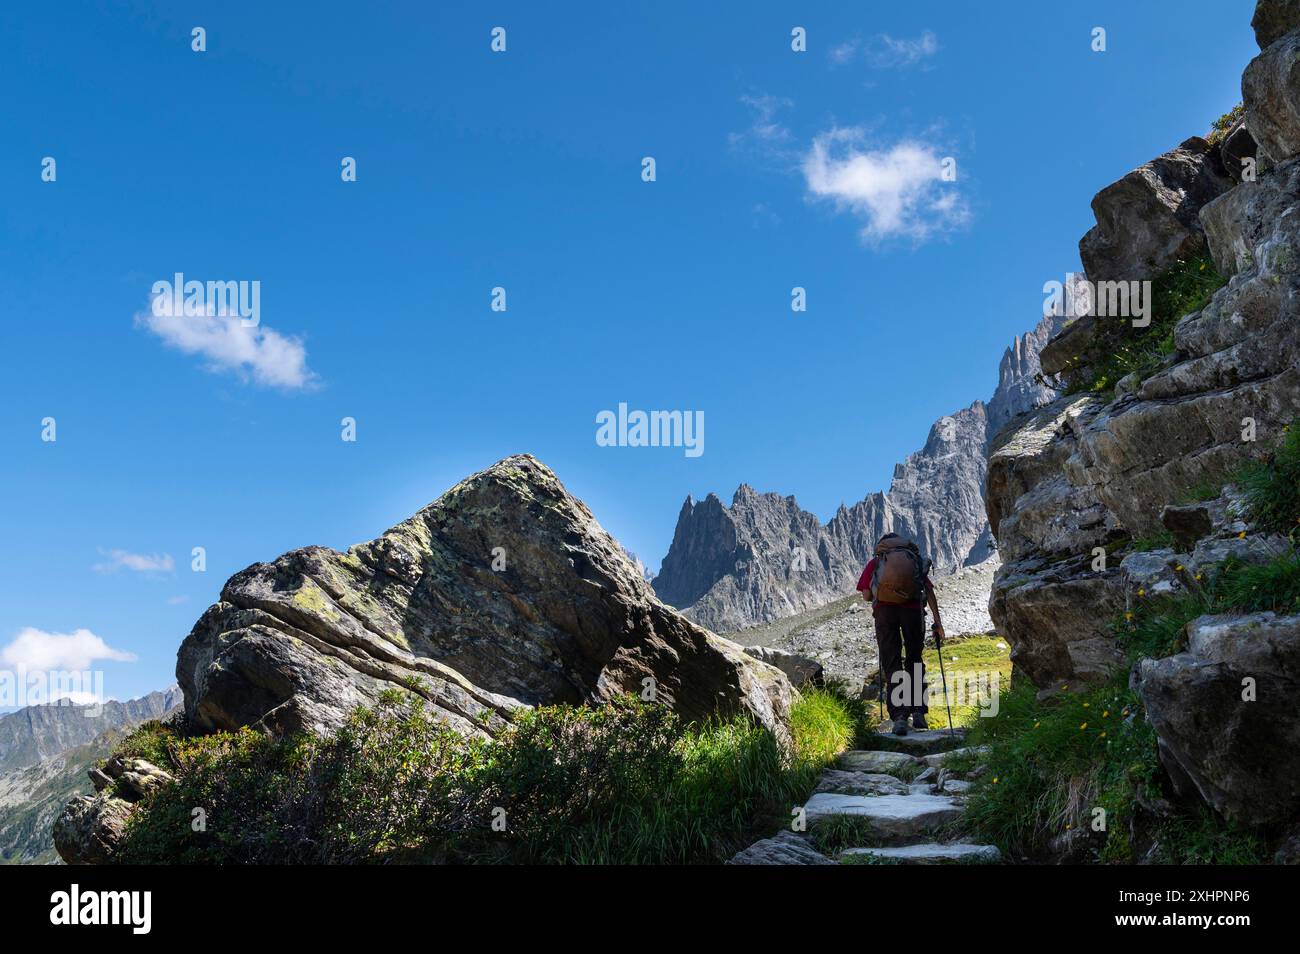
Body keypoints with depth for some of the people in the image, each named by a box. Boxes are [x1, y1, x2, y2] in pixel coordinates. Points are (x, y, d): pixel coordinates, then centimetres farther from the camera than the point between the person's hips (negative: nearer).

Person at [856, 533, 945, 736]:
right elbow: (929, 590, 12)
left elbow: (866, 595, 12)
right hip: (912, 608, 1)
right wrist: (938, 622, 8)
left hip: (885, 610, -1)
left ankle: (899, 717, -7)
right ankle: (918, 712, 9)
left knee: (891, 663, 3)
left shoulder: (875, 562, 23)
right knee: (915, 661, 15)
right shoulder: (916, 560, 25)